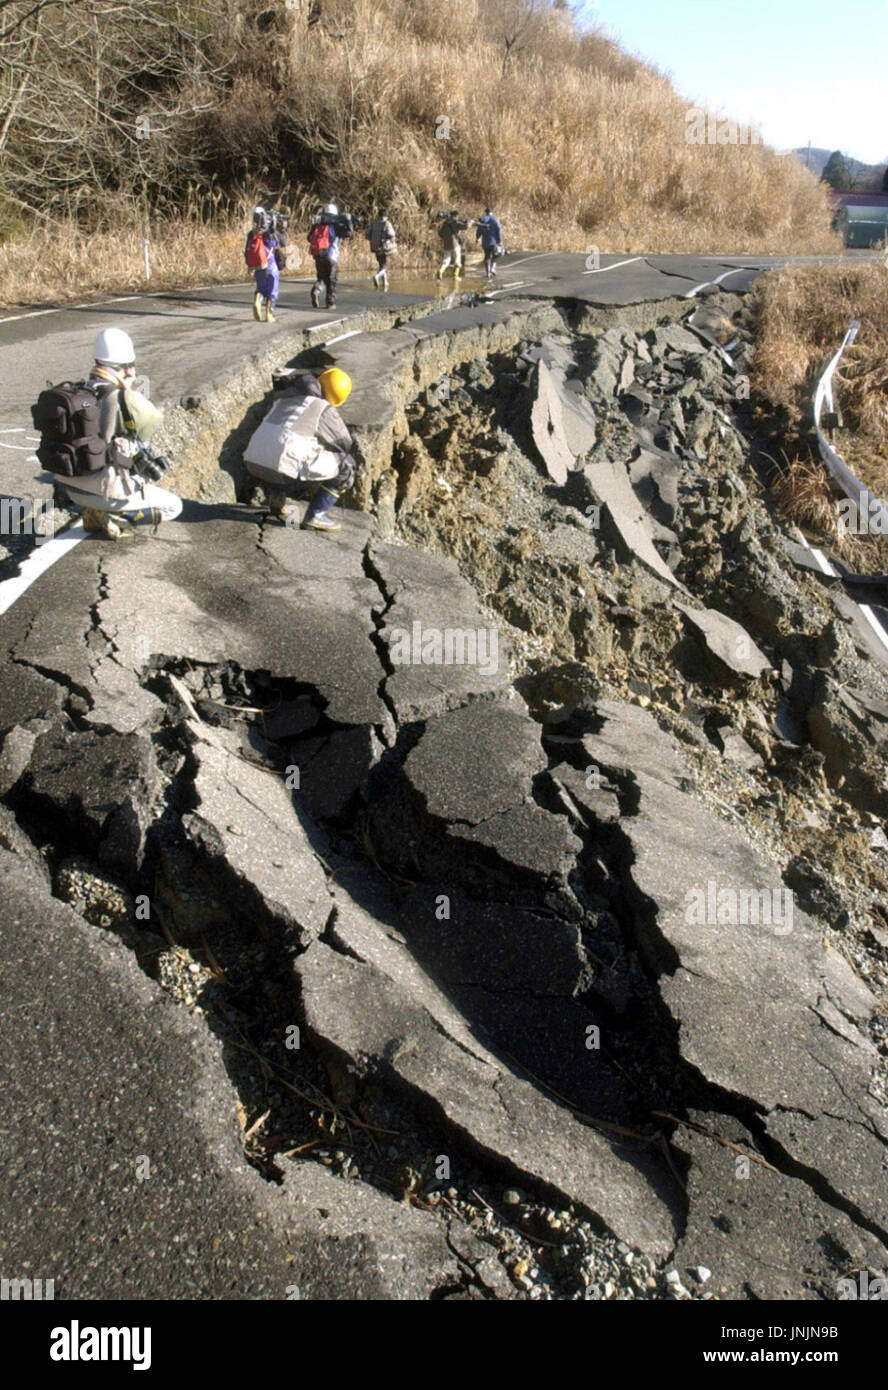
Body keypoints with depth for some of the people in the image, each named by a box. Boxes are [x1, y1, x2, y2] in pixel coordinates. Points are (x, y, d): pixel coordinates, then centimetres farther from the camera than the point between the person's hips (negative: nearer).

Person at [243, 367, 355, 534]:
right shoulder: (326, 410, 4)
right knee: (348, 466, 4)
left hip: (254, 463, 7)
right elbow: (345, 445, 16)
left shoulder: (286, 397, 26)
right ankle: (315, 515, 1)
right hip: (282, 467, -7)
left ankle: (275, 495, 18)